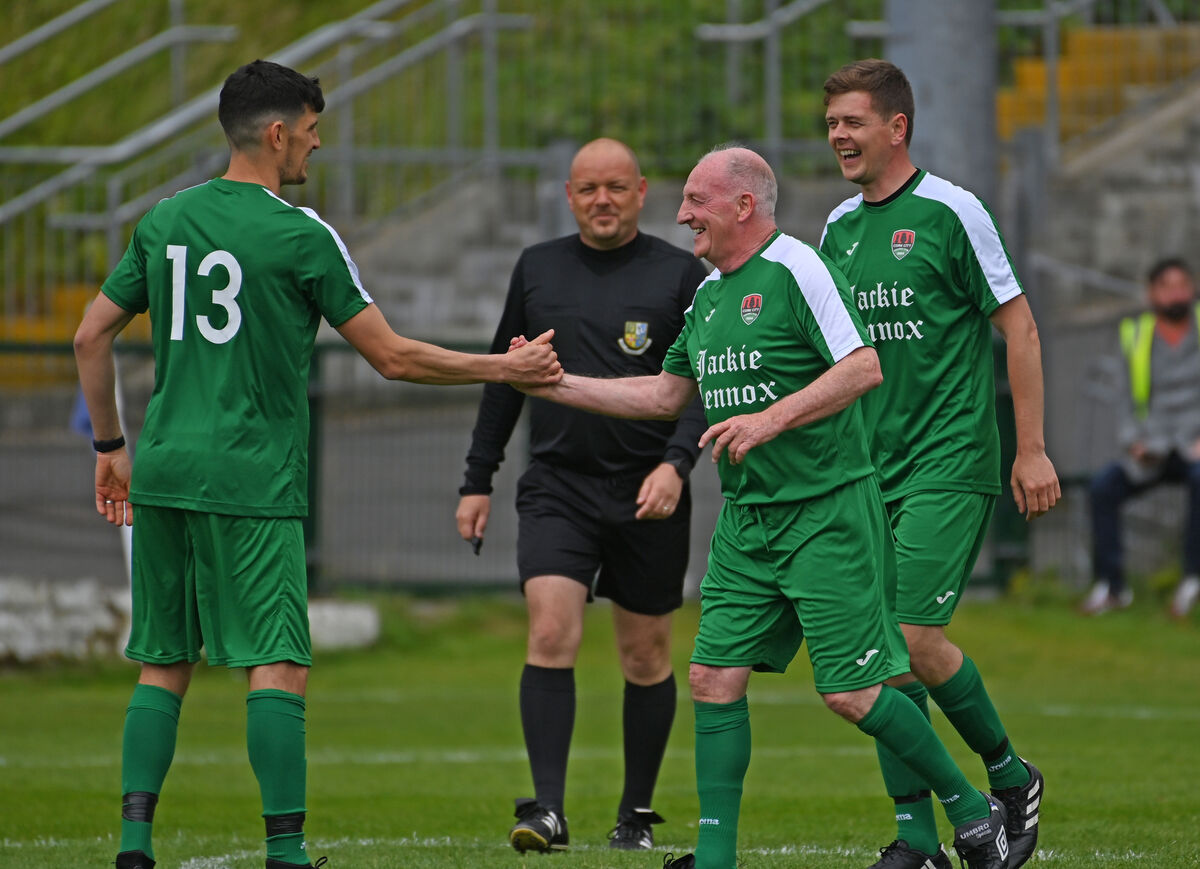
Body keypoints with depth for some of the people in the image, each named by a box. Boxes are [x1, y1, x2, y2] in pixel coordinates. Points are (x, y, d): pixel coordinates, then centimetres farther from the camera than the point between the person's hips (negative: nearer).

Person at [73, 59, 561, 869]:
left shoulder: (164, 220, 9)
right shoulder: (299, 234, -7)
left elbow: (92, 336, 14)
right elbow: (392, 356, -5)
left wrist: (110, 446, 25)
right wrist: (507, 370, 5)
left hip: (163, 475, 6)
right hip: (252, 482, -6)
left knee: (163, 665, 11)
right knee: (278, 666, -5)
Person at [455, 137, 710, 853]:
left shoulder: (680, 275, 0)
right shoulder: (537, 270, 10)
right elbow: (504, 380, 17)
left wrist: (676, 462, -19)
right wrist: (478, 479, 14)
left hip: (648, 496, -1)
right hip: (557, 487, 1)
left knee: (647, 656, 7)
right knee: (551, 634, -16)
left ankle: (638, 814, 21)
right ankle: (547, 809, -19)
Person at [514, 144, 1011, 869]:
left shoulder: (796, 270, -12)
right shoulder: (708, 294, 14)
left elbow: (865, 368, -20)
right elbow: (668, 394, 24)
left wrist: (770, 420, -25)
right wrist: (555, 384, 20)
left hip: (828, 513, -8)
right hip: (746, 523, 8)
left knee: (851, 693, -7)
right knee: (714, 678, 0)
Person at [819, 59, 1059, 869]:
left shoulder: (949, 212, -7)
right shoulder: (838, 227, 12)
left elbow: (1019, 325, -6)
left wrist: (1032, 450, -8)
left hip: (950, 465, -6)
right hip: (872, 469, 6)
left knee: (914, 637, -15)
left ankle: (1010, 776, 8)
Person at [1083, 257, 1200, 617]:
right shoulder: (1137, 336, 8)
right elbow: (1127, 402, 11)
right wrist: (1134, 442, -8)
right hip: (1156, 450, 3)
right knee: (1103, 486, -21)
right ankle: (1112, 585, -14)